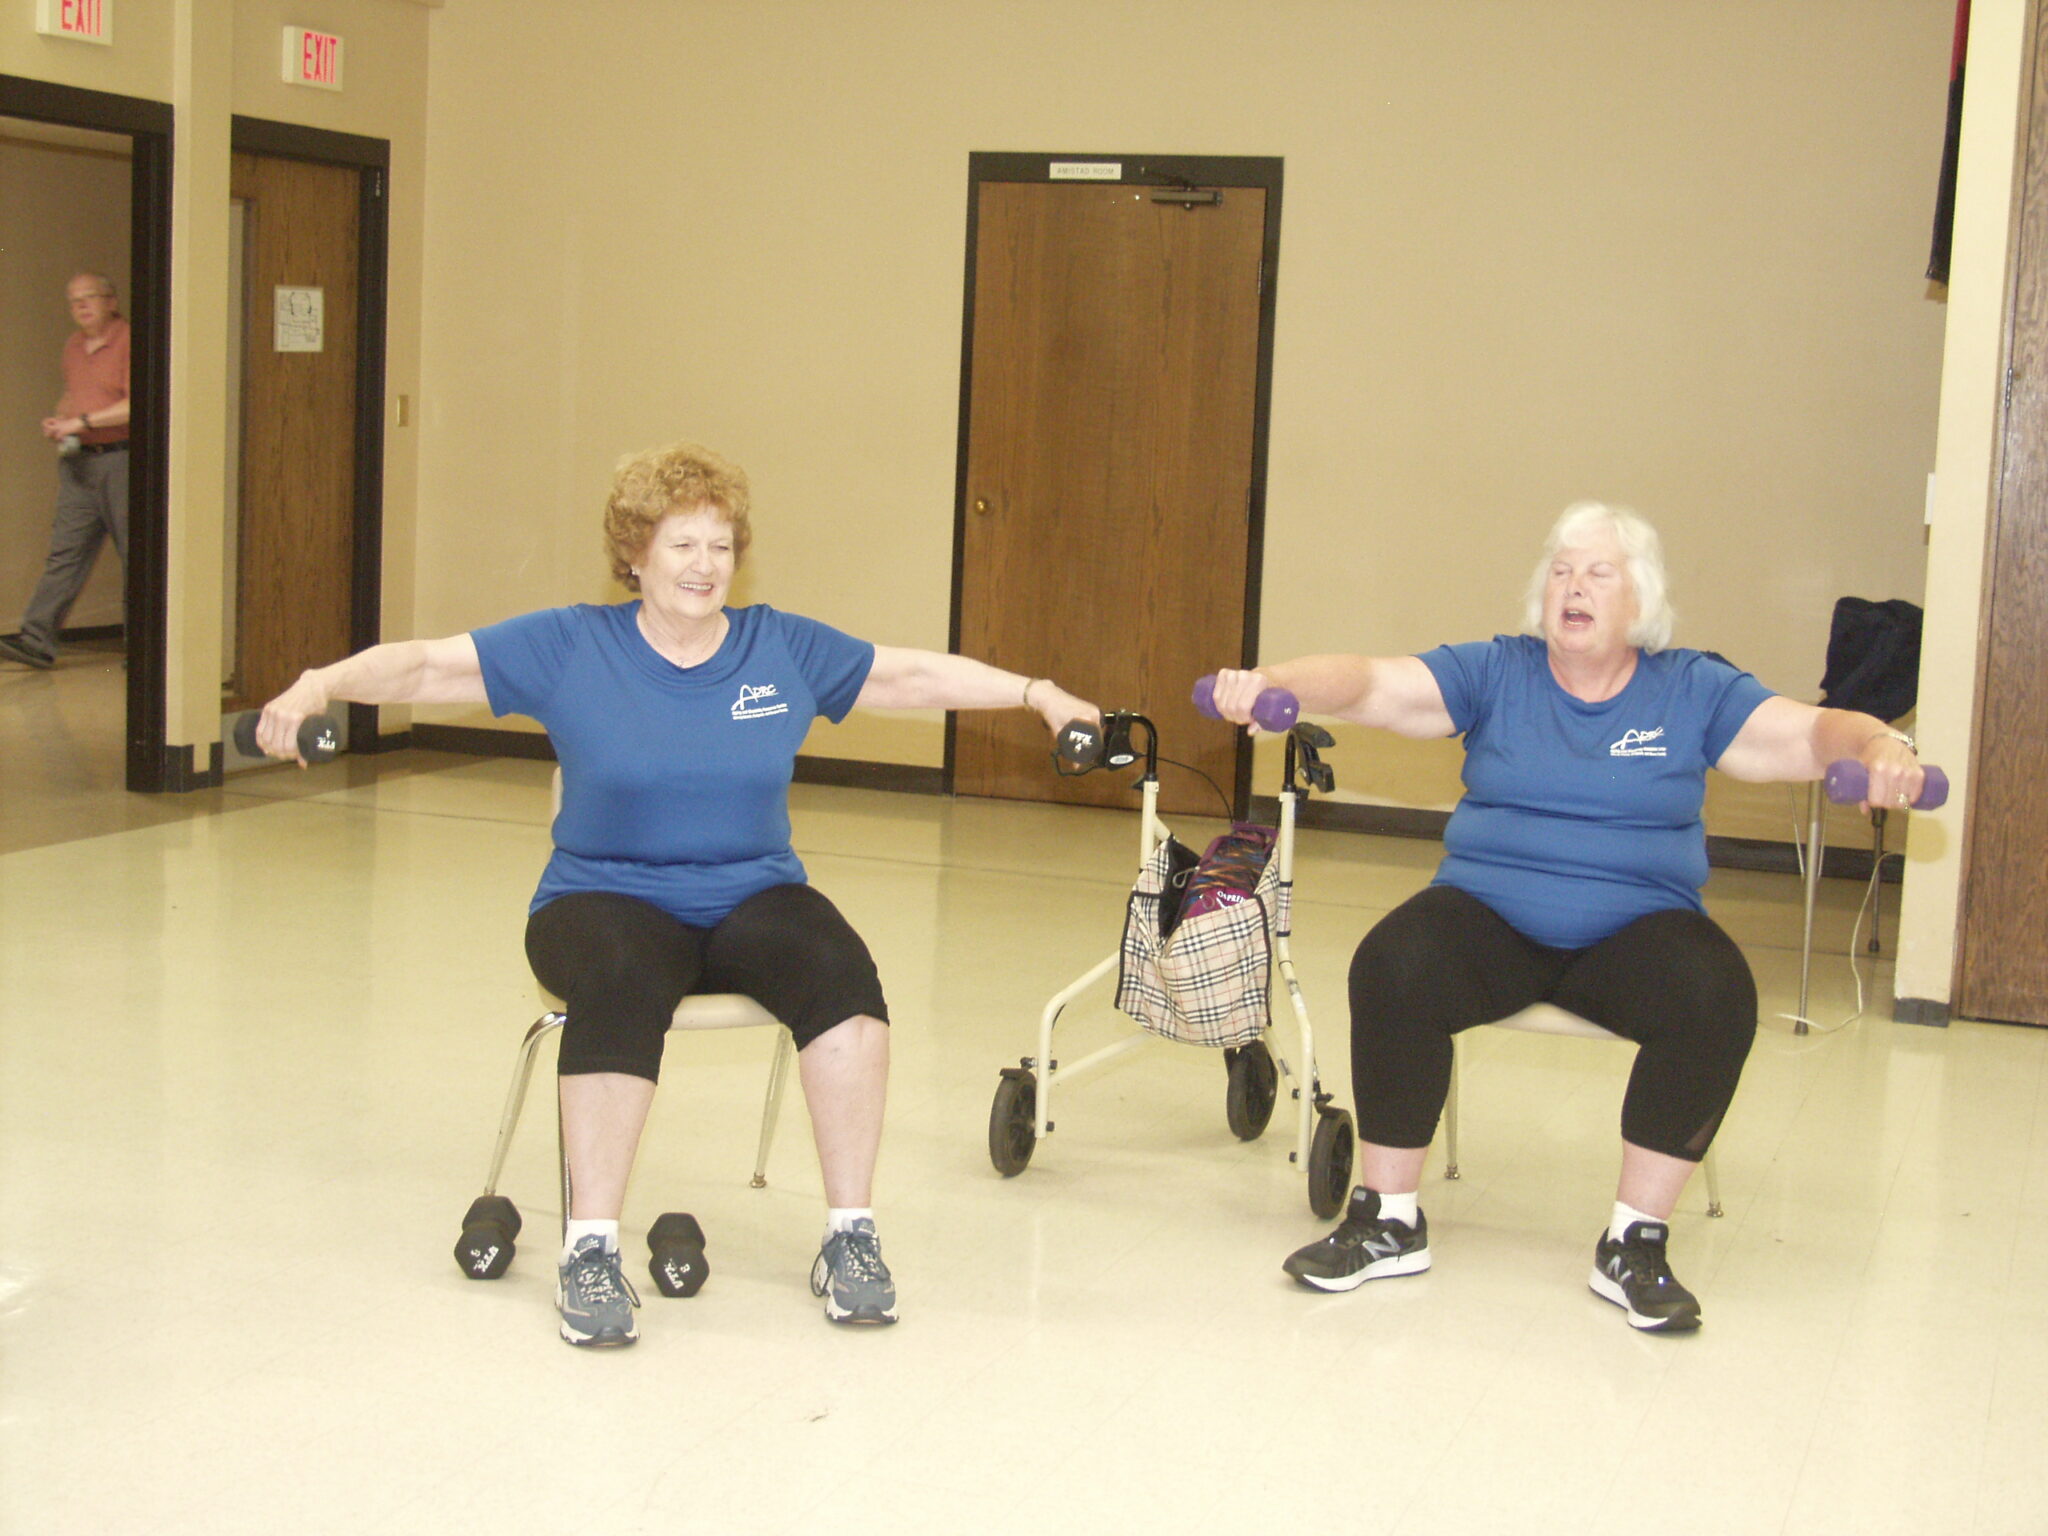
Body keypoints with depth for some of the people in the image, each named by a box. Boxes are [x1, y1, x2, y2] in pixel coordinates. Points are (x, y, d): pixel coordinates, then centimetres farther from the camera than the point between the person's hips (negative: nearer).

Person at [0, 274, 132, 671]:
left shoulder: (129, 342, -9)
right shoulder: (74, 345, 16)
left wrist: (81, 421, -16)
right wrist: (58, 420, 9)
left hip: (120, 461, -7)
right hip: (77, 461, 7)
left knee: (136, 554, 1)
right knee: (64, 551, 2)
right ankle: (37, 640, -3)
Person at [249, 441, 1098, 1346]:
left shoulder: (785, 650, 9)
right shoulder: (569, 649, 2)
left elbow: (916, 674, 16)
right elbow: (425, 666, -4)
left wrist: (1039, 694, 10)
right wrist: (320, 687, -20)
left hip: (752, 900, 2)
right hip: (609, 903, -2)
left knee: (838, 969, -30)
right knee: (624, 985, -38)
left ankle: (850, 1237, -18)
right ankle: (591, 1251, -28)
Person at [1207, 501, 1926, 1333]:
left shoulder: (1693, 689, 8)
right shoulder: (1496, 673, 7)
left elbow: (1812, 733, -2)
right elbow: (1371, 681, -5)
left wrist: (1879, 746, -25)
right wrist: (1268, 682, -24)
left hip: (1637, 929, 0)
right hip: (1491, 914, 0)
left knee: (1716, 998, -31)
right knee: (1392, 970, -30)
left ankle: (1634, 1244, -15)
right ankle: (1388, 1222, -13)